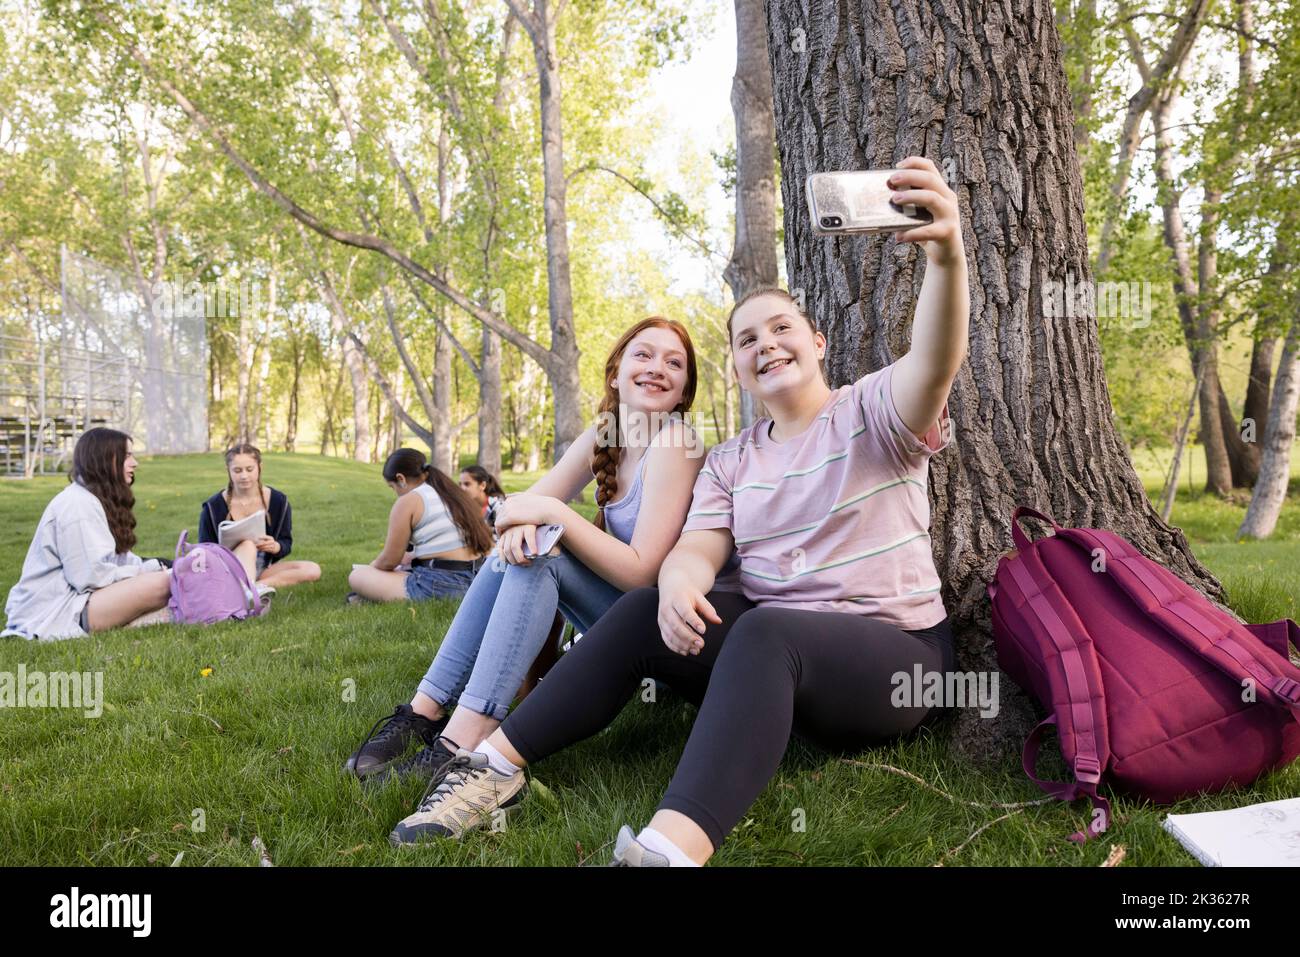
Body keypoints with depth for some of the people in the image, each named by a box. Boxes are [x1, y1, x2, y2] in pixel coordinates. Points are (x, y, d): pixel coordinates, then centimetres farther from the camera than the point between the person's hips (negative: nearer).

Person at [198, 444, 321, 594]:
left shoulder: (278, 501, -1)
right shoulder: (214, 506, -5)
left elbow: (287, 543, 3)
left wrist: (276, 547, -22)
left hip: (263, 569, 3)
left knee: (313, 570, -21)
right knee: (248, 545, -34)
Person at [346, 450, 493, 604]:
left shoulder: (407, 501, -6)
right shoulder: (453, 492, 17)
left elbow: (389, 561, -2)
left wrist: (371, 568, 19)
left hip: (437, 588, -9)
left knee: (357, 576, 5)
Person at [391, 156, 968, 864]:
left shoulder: (872, 413, -5)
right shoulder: (731, 460, 10)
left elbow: (935, 366, -27)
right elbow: (699, 547, -2)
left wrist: (946, 256, -47)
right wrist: (679, 584, -29)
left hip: (891, 654, -5)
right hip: (771, 646, 5)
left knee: (763, 632, -36)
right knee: (642, 614, -15)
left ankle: (671, 848, -52)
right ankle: (496, 766, -13)